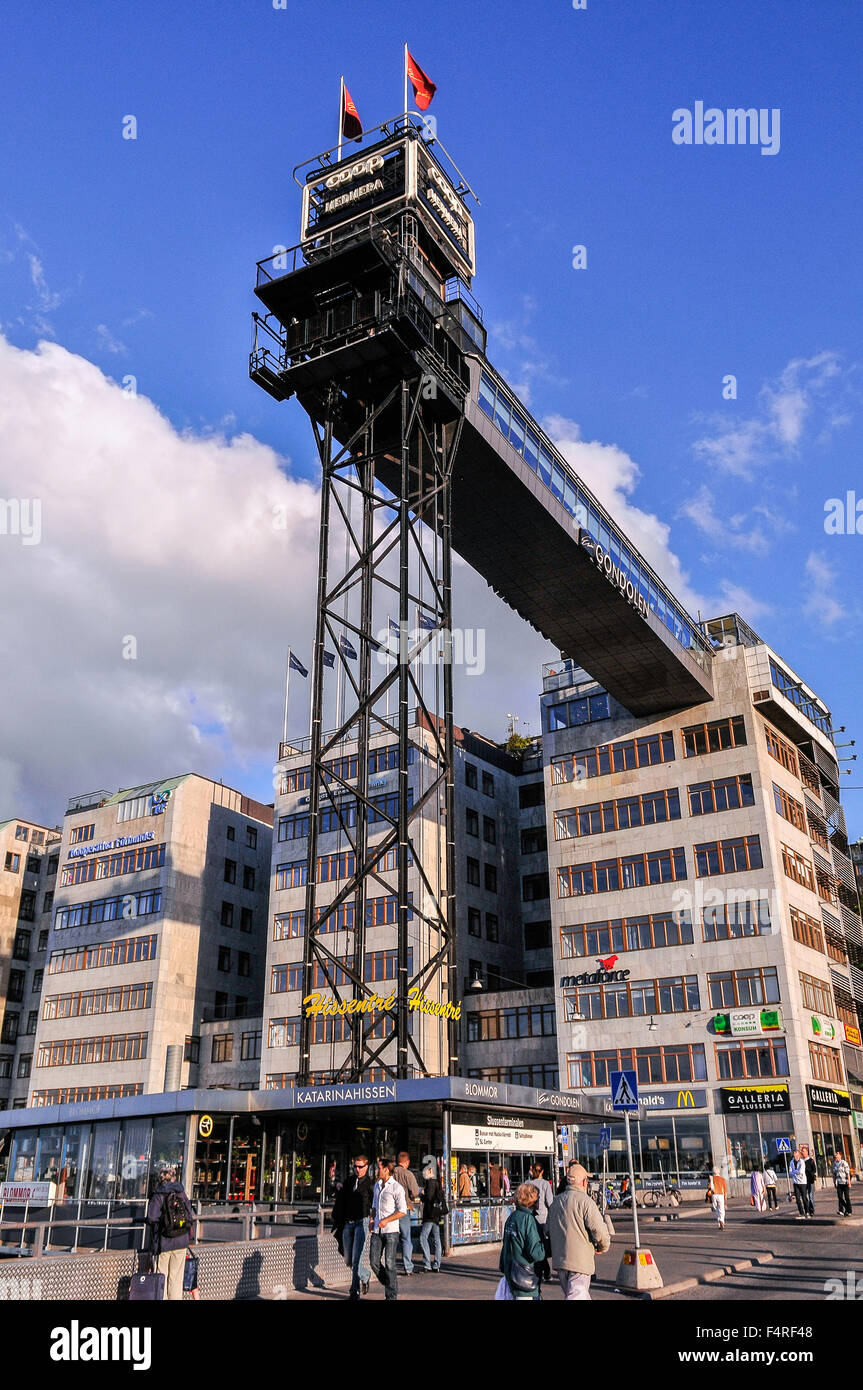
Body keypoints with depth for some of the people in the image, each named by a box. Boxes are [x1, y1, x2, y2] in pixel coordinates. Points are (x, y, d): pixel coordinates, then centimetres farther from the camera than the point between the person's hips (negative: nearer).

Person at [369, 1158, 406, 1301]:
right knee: (375, 1262, 3)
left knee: (389, 1264, -4)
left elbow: (402, 1211, -10)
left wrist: (386, 1220, -16)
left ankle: (392, 1296, 7)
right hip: (377, 1230, 6)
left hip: (391, 1230, -6)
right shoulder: (377, 1185, 13)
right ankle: (389, 1285, 23)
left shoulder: (397, 1188, -9)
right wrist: (371, 1219, 8)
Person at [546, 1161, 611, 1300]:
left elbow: (548, 1230, 17)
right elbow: (599, 1229, -16)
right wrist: (603, 1247, 3)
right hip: (580, 1260, -7)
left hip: (559, 1259, 7)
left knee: (584, 1295, 22)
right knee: (576, 1296, -6)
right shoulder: (585, 1201, -12)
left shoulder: (556, 1201, 11)